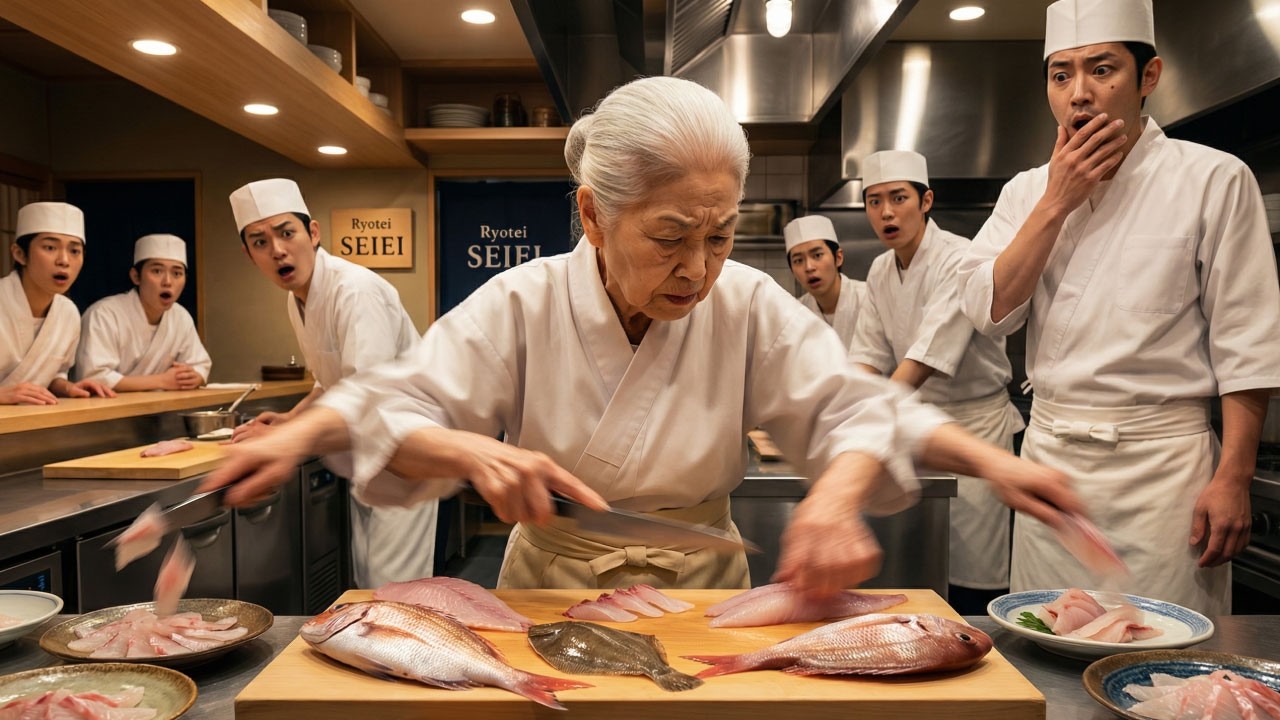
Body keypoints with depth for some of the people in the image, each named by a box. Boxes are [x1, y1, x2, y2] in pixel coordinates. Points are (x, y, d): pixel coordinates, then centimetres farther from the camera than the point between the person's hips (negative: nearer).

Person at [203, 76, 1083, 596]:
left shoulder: (748, 304, -6)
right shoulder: (522, 305, -8)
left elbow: (847, 405, -9)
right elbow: (400, 405, -10)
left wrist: (838, 490, -31)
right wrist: (471, 450, -31)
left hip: (701, 593, 1)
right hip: (550, 594, 0)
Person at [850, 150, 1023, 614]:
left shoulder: (961, 262, -18)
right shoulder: (880, 271, 5)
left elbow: (927, 359, -27)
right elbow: (869, 356, 4)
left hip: (974, 421, -7)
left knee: (971, 576, -4)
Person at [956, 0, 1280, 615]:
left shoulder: (1212, 180, -4)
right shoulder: (1028, 192, 7)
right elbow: (988, 311, -6)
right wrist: (1057, 203, -10)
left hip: (1164, 463, -3)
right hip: (1049, 457, 4)